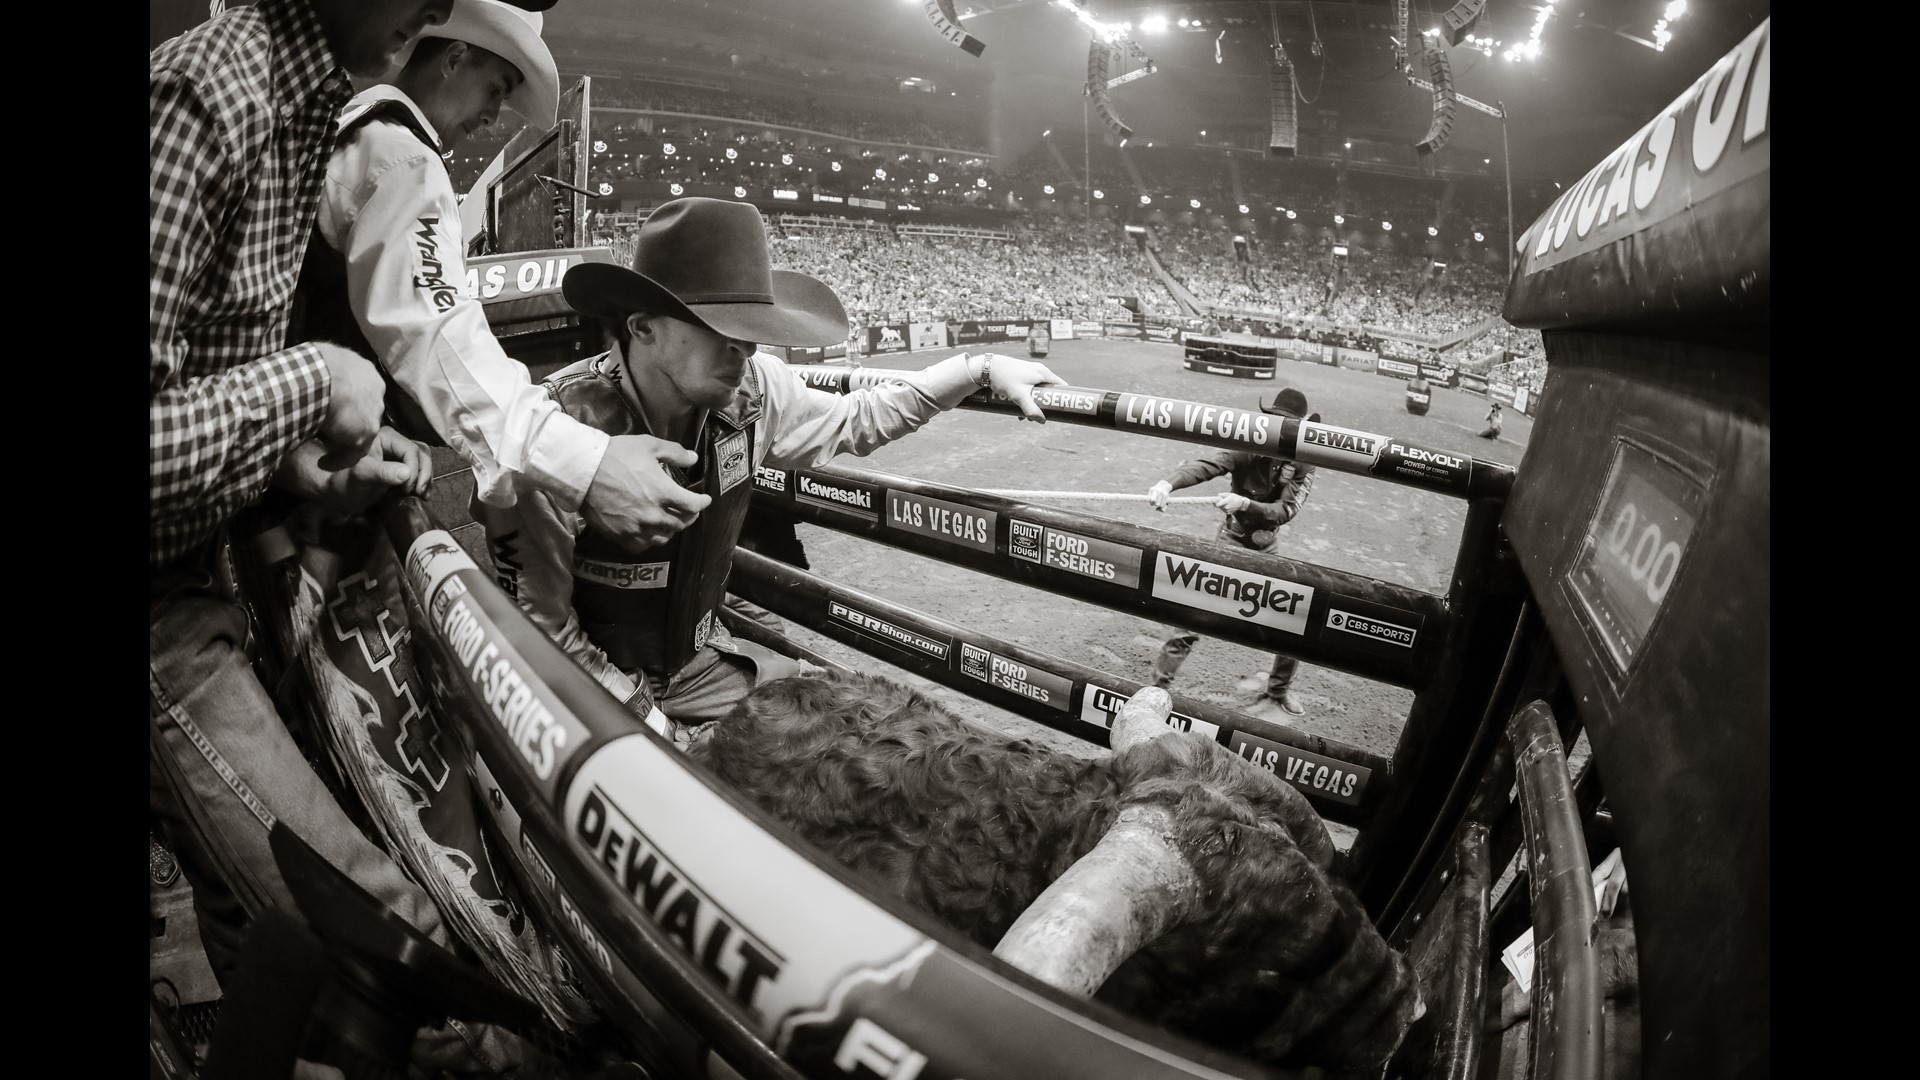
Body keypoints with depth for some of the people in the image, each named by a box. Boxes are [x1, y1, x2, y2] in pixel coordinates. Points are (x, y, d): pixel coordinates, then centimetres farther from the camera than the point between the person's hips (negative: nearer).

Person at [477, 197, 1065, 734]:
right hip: (601, 690, -4)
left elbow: (854, 421, 8)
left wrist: (982, 368, 5)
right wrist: (655, 730, -20)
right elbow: (541, 624, -17)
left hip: (705, 663, 4)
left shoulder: (749, 389, -13)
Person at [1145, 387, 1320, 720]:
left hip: (1269, 548, 4)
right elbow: (1207, 465, -33)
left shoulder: (1303, 468, -7)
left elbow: (1285, 511, -20)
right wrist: (1169, 482, -52)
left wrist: (1245, 504, -38)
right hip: (1232, 542, -4)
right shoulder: (1249, 451, -16)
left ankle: (1279, 690, 31)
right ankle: (1157, 687, -2)